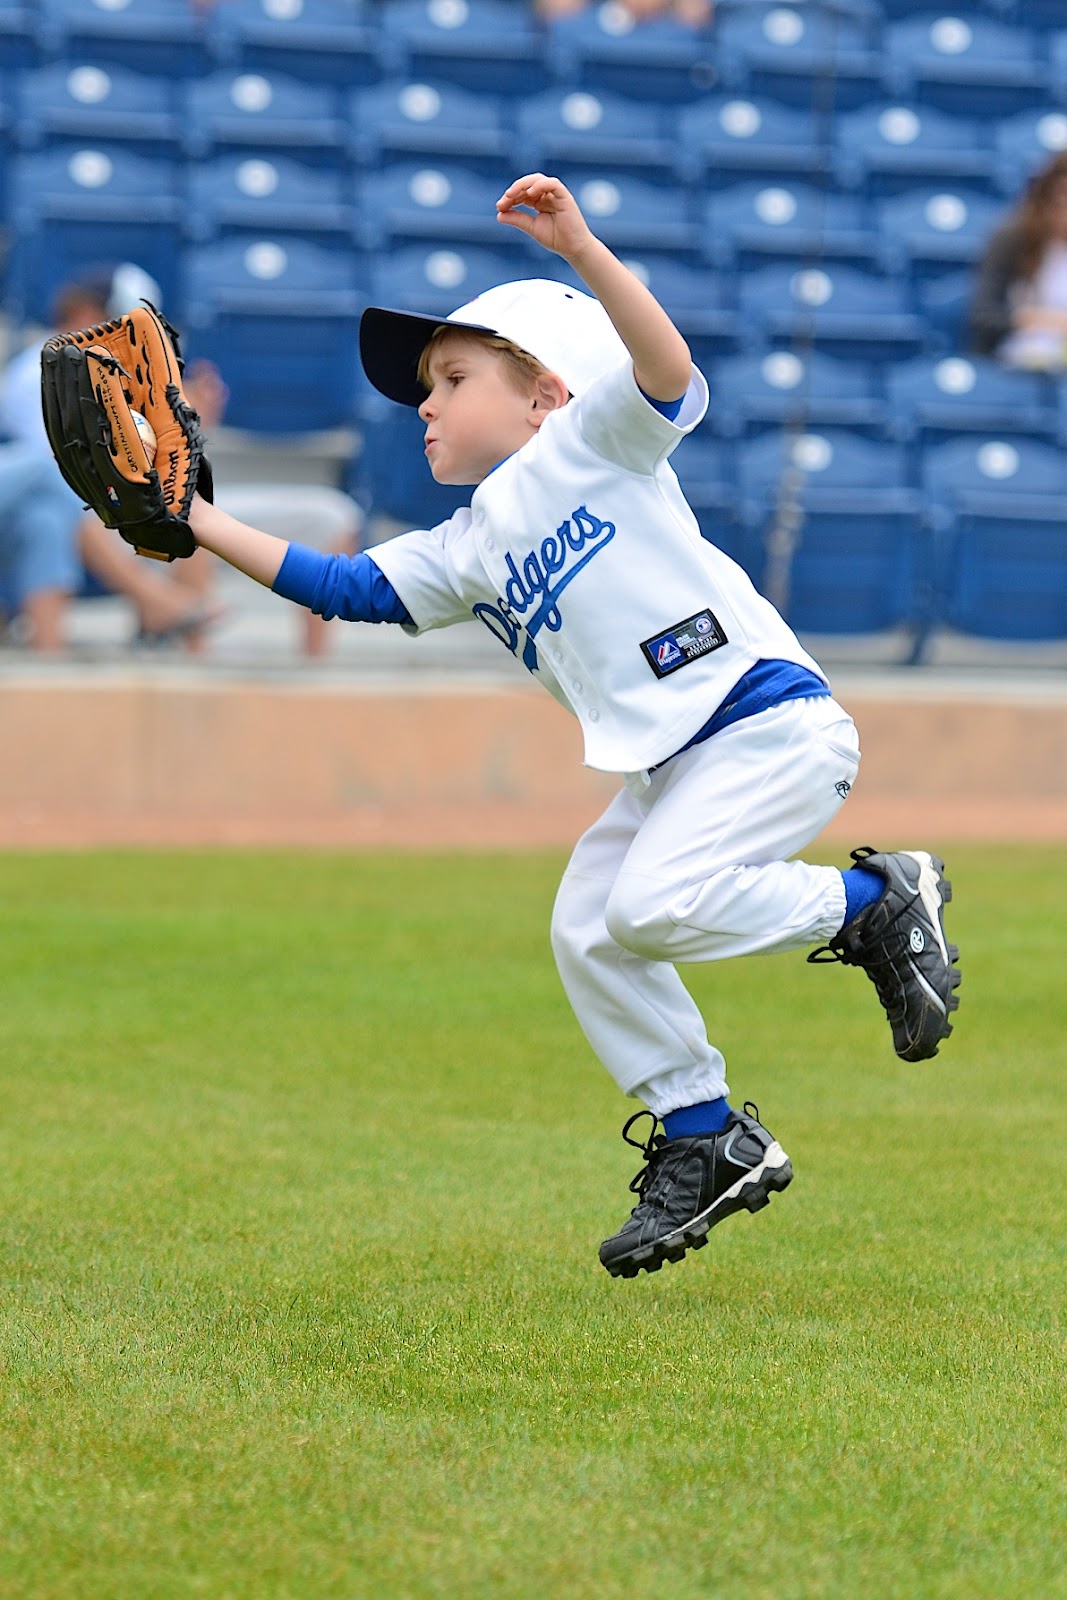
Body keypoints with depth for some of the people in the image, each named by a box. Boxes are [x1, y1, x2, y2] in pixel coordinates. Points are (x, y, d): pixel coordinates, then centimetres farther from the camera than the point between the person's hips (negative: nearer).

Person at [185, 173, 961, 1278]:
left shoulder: (589, 443, -2)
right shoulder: (461, 555, 19)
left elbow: (667, 375, -20)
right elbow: (343, 587, 15)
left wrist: (580, 250, -32)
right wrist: (202, 524, 9)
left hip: (772, 718, -9)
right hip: (669, 767, 9)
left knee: (654, 903, -22)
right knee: (586, 936, 3)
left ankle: (873, 904, -2)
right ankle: (705, 1137, 15)